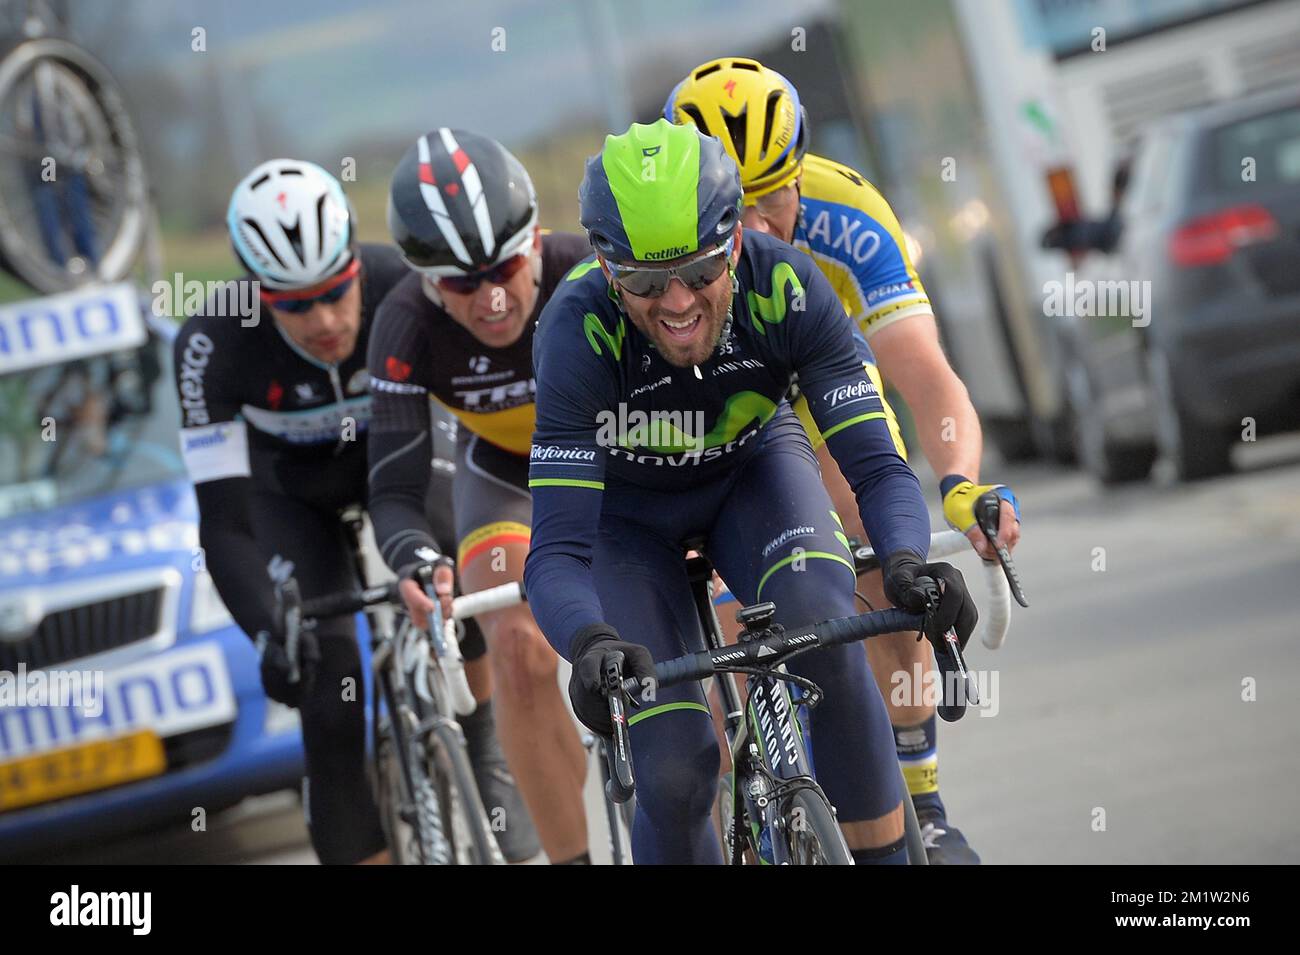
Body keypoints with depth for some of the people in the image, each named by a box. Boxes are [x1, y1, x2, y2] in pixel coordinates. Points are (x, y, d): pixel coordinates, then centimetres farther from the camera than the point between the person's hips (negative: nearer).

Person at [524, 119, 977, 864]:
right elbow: (557, 550, -38)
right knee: (676, 772, -16)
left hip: (752, 467, 1)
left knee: (819, 622, -31)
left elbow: (877, 464, -31)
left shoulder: (786, 288, -31)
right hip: (626, 509, -1)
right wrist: (591, 645, -58)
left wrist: (907, 560, -52)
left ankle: (881, 853, -16)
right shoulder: (579, 330, -35)